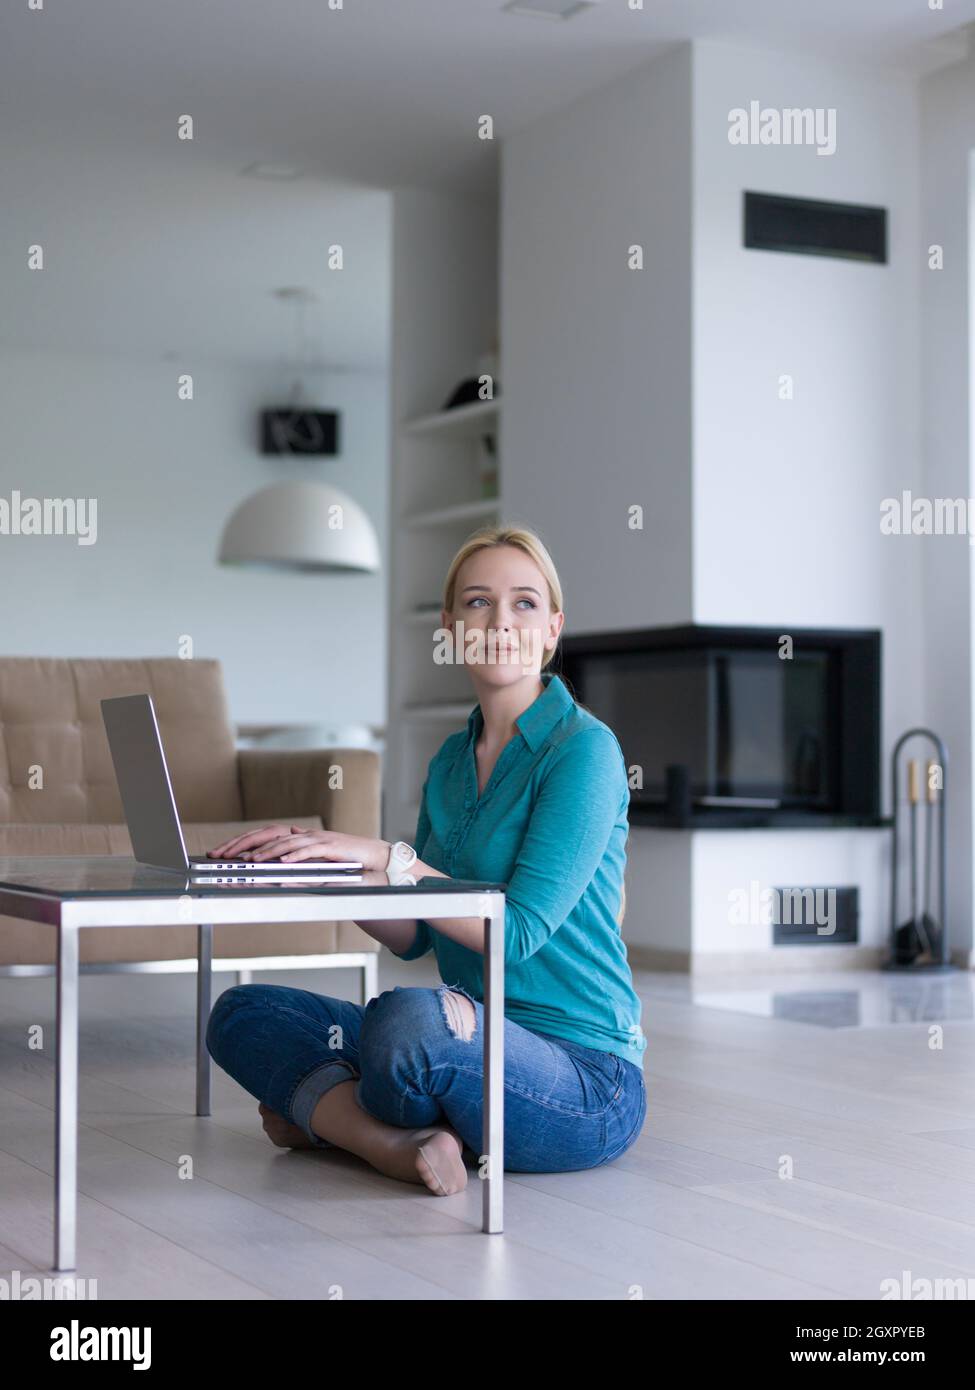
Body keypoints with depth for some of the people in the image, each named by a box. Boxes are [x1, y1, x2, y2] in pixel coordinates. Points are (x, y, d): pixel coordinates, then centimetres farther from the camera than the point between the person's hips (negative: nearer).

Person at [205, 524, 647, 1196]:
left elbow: (518, 931, -19)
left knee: (412, 1018, -37)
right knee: (241, 1013, -1)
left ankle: (318, 1106, -6)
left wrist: (386, 856, -22)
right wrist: (317, 865, -3)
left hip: (584, 1076, -8)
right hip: (480, 1045, 8)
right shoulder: (453, 757, 13)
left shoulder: (584, 749, -11)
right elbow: (414, 937, 11)